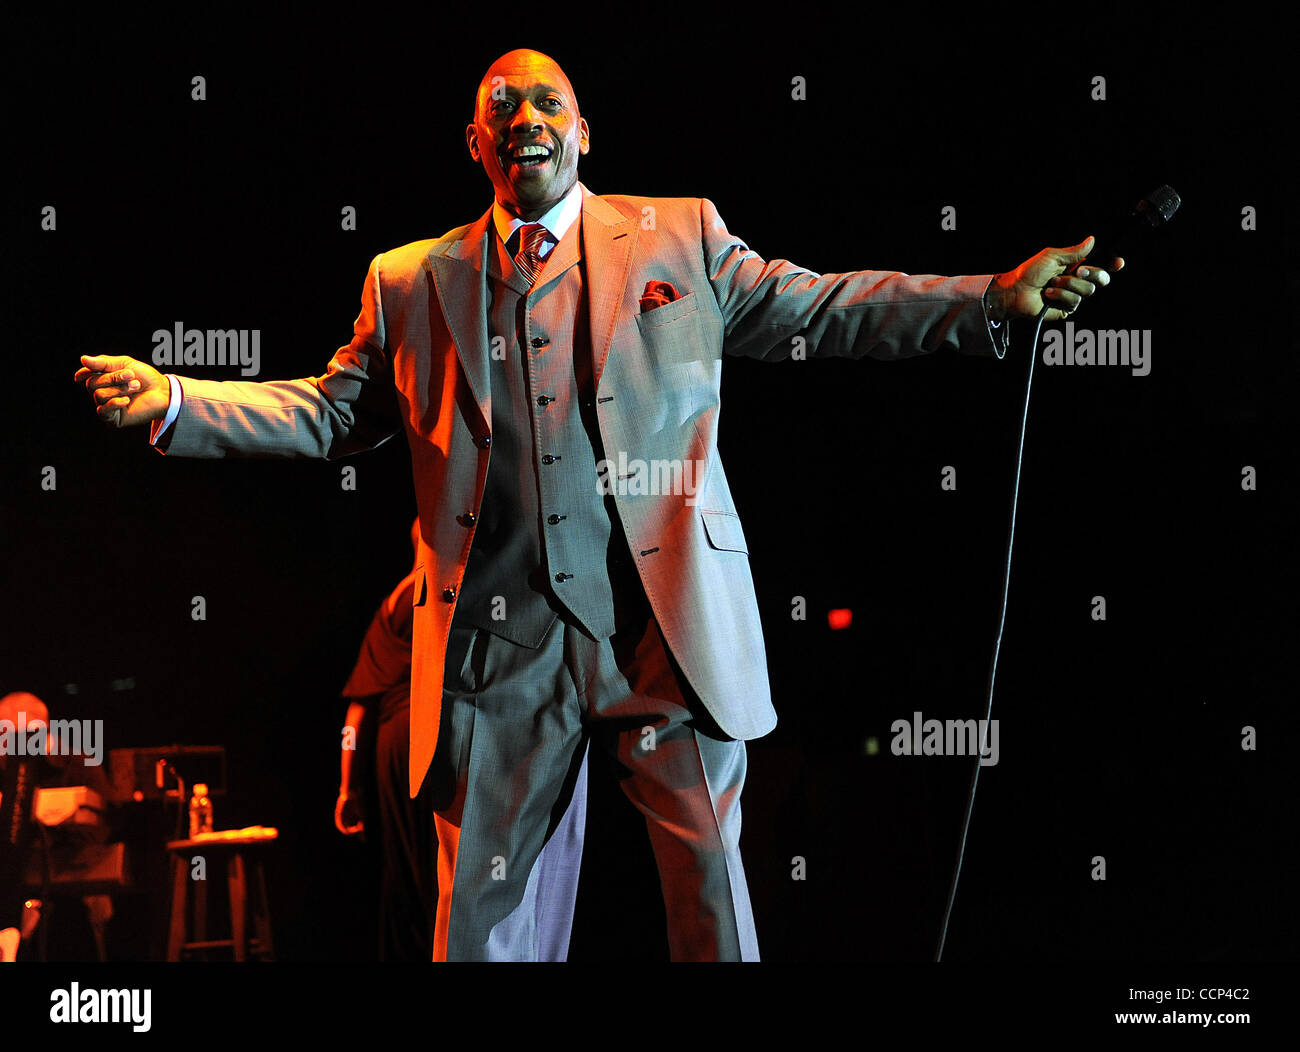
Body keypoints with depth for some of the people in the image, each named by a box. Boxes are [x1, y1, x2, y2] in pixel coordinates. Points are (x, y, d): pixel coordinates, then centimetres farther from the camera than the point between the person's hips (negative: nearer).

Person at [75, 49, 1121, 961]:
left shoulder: (681, 237, 12)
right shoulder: (411, 282, 15)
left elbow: (817, 308, 10)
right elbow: (330, 411, 17)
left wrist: (996, 300, 1)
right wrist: (172, 402, 4)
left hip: (669, 628, -1)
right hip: (497, 646, 1)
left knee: (714, 900, 1)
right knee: (486, 917, 5)